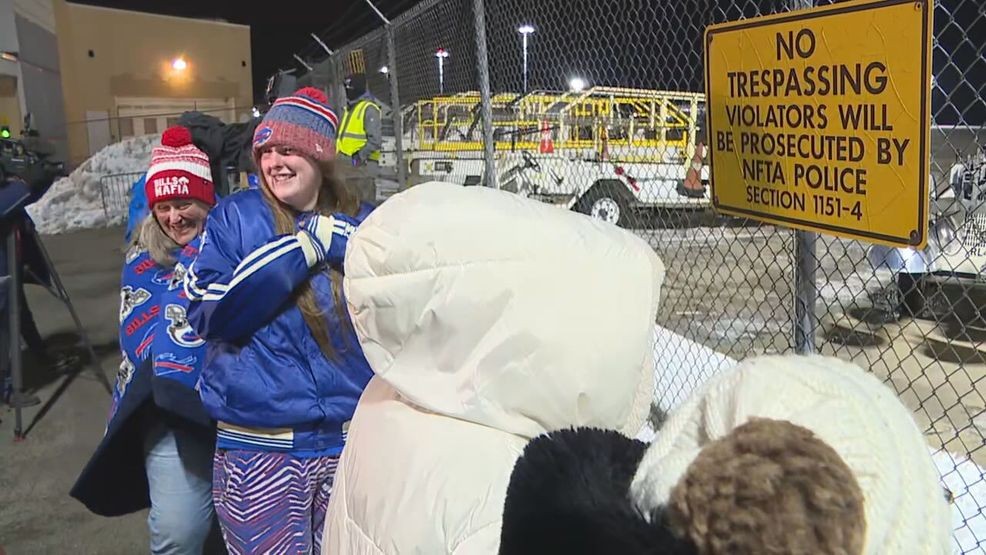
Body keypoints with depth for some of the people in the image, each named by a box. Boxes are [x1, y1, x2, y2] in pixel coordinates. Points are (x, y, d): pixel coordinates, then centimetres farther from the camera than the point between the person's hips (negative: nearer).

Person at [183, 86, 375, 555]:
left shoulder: (361, 223, 6)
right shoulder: (234, 218, -1)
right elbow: (207, 313, -13)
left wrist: (335, 242, -14)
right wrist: (303, 249, -16)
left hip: (353, 438, 2)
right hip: (259, 444, -2)